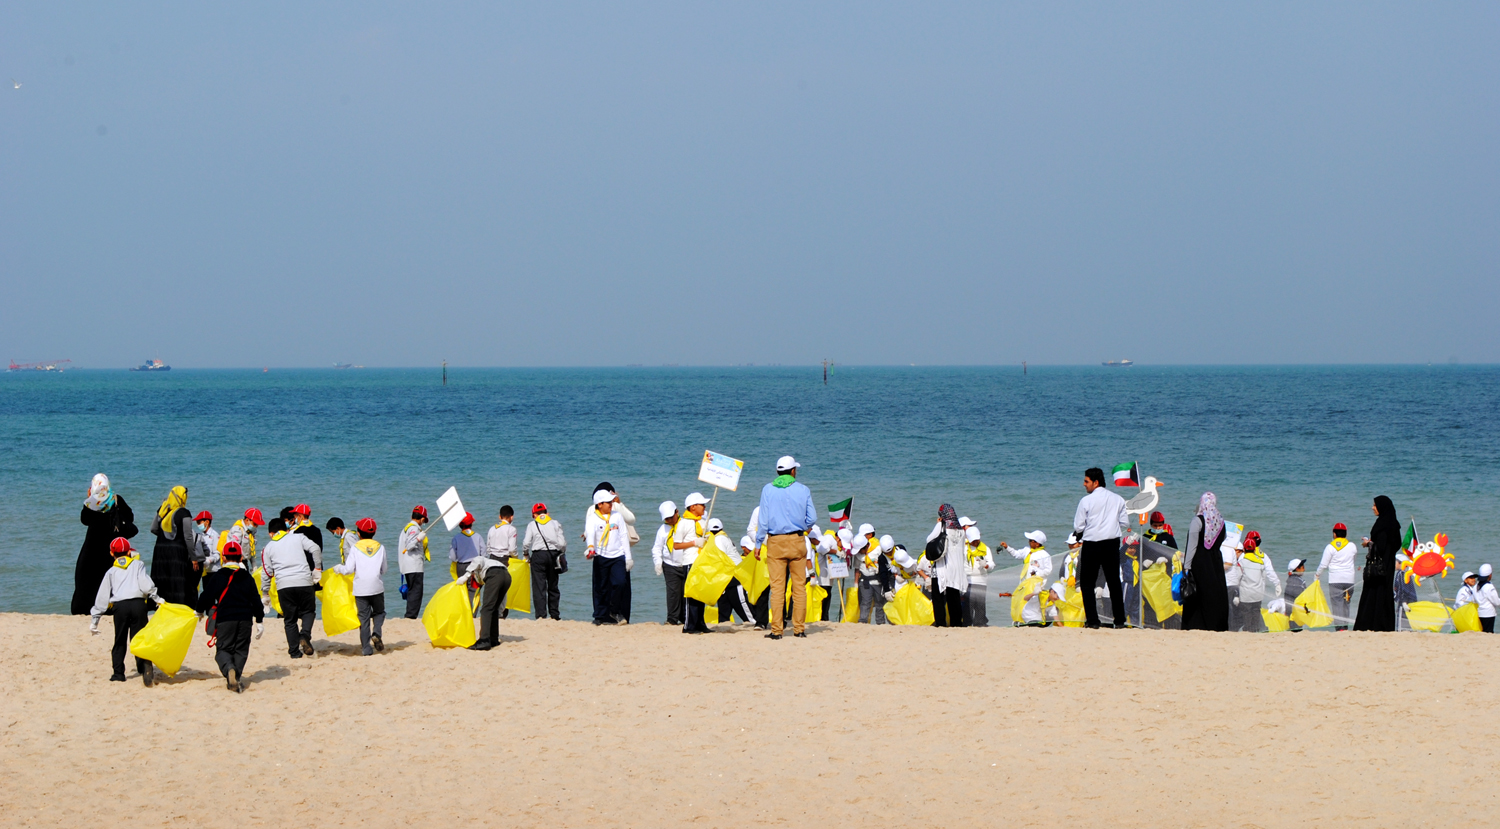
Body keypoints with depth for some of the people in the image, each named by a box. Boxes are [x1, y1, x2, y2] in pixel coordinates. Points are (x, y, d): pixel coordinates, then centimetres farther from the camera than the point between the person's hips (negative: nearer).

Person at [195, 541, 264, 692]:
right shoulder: (247, 577, 10)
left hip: (224, 618, -2)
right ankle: (237, 677, -4)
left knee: (223, 648, 0)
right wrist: (259, 621, 15)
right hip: (245, 618, 2)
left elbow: (206, 596, 4)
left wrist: (200, 611, 23)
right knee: (241, 649, 10)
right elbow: (256, 600, 10)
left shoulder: (217, 577, 2)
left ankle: (229, 669, -31)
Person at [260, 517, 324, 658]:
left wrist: (265, 593, 21)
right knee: (308, 611, 13)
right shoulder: (298, 537, 13)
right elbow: (315, 549, -4)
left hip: (283, 586, 1)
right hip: (304, 582, -1)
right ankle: (305, 635, -15)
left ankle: (294, 651, 7)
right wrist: (318, 569, 4)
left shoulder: (269, 547, 15)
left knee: (290, 619, 10)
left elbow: (266, 572, 13)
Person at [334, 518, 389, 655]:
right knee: (379, 612, 18)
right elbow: (384, 569, 10)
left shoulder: (356, 548, -1)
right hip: (377, 587, 1)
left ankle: (366, 649, 2)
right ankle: (376, 633, -10)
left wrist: (338, 568, 15)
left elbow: (349, 569, -4)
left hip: (361, 588, -1)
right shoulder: (380, 547, 6)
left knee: (364, 618, 4)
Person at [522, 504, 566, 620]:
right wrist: (561, 554, 16)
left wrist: (526, 554, 12)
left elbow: (526, 543, -5)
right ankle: (554, 614, 13)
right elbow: (562, 543, 0)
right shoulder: (555, 524, 6)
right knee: (553, 586, 11)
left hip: (538, 555, -2)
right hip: (553, 555, 2)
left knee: (539, 586, -2)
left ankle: (541, 614, -11)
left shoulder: (532, 525, 2)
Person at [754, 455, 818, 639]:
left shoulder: (768, 490, 1)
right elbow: (812, 518, 3)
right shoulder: (803, 490, 2)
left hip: (775, 542, 0)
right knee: (799, 586, 5)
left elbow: (763, 520, 0)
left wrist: (758, 543, 7)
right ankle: (799, 628, 5)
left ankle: (777, 629, -3)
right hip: (797, 541, 0)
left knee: (776, 586, 0)